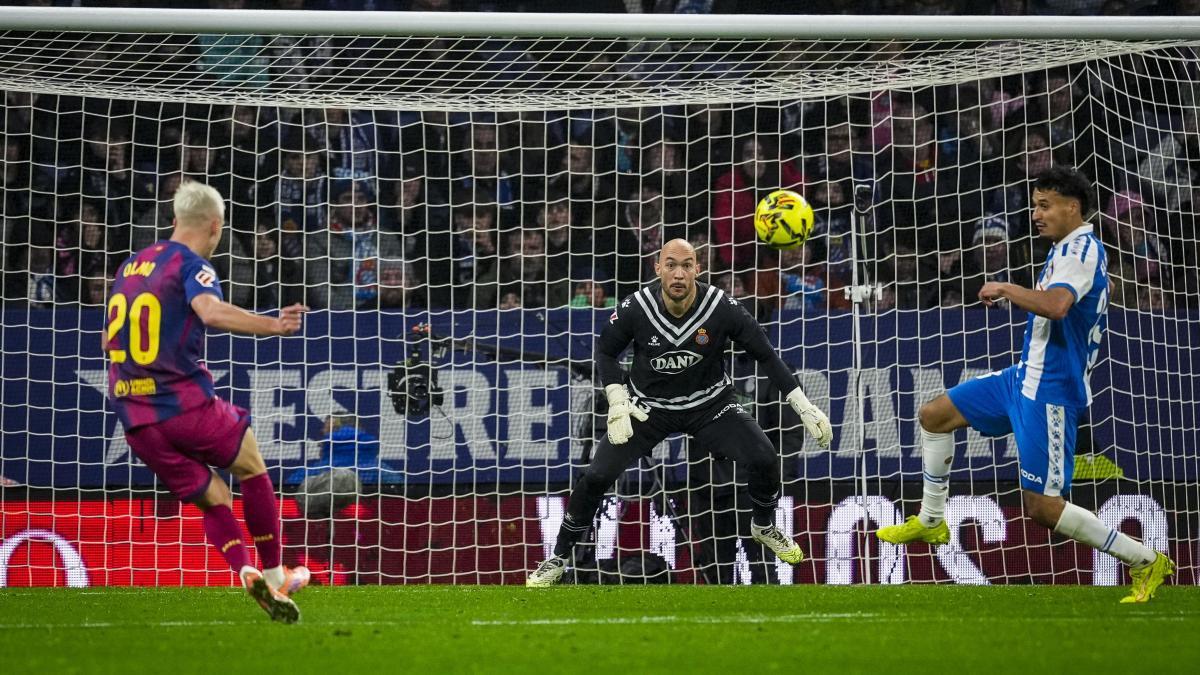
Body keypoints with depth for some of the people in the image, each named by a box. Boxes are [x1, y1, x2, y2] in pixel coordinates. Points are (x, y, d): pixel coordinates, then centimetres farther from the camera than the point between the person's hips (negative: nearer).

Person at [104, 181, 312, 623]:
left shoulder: (130, 267, 16)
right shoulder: (191, 265, -6)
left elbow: (108, 340, 28)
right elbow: (212, 311, -29)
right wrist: (273, 326, -33)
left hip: (136, 420, 6)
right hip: (187, 404, -6)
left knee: (214, 499, 13)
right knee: (252, 470, 17)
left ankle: (245, 572, -10)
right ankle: (275, 575, 20)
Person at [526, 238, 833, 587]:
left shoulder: (721, 307, -22)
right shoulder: (635, 308, -21)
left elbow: (766, 355, -13)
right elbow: (605, 351, -2)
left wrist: (803, 406, -17)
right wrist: (617, 403, -13)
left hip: (709, 403, 0)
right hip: (649, 406, 0)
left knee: (764, 460, -17)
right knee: (595, 476, -13)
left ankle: (763, 527, 17)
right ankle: (558, 559, 7)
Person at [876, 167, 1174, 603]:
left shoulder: (1082, 249, -18)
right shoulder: (1069, 249, 12)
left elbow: (1056, 305, -37)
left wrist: (1006, 289, -23)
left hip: (1050, 393, -10)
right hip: (1025, 378, 10)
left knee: (1041, 507, -11)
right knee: (934, 415, 15)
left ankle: (1146, 562, -1)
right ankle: (930, 522, 27)